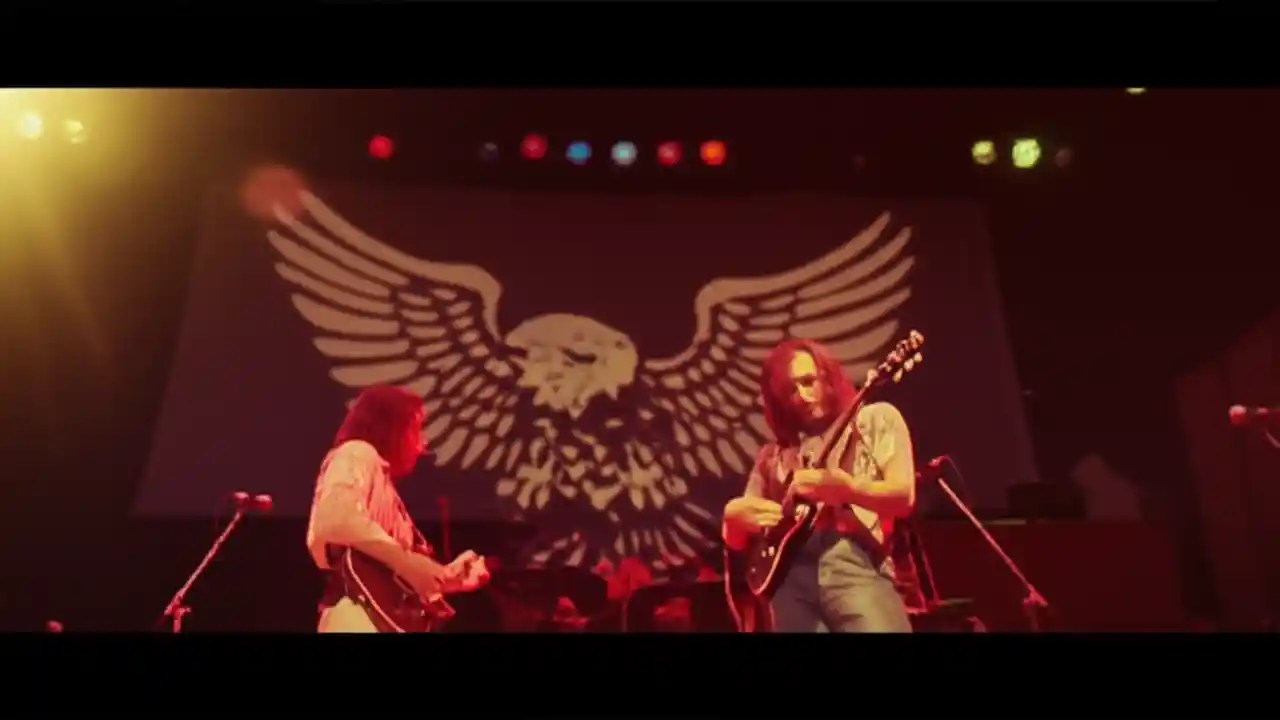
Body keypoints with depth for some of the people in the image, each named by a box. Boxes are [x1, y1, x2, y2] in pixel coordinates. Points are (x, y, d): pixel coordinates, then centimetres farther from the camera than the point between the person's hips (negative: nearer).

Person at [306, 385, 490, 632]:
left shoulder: (382, 475, 27)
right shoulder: (357, 455, 1)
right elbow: (338, 517, -22)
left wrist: (451, 573, 26)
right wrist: (407, 562, -22)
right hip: (360, 618, -10)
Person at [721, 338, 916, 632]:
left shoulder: (877, 418, 16)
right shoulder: (773, 454, 23)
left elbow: (903, 496, 2)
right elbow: (737, 539, 24)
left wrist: (846, 488, -16)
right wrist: (733, 514, 1)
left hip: (854, 564, -3)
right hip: (788, 575, 3)